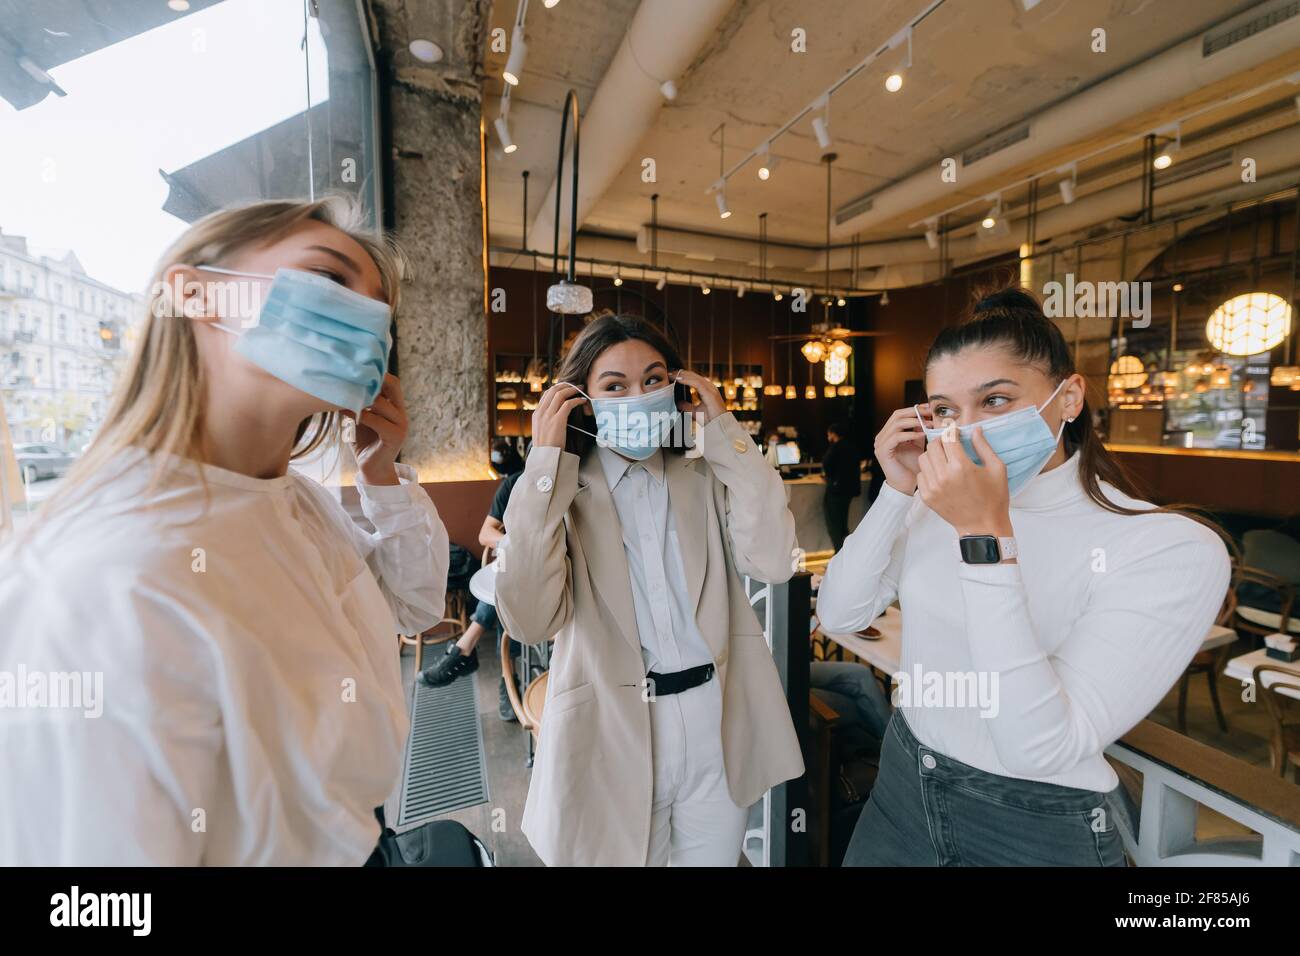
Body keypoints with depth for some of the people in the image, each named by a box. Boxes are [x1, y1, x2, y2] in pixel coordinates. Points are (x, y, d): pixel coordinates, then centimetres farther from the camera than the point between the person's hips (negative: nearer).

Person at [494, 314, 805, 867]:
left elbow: (773, 563, -14)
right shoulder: (558, 492, -7)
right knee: (620, 851, 18)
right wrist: (545, 462, -21)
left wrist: (725, 432, -12)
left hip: (716, 723, 3)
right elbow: (530, 620, -21)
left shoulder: (706, 478, 1)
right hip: (613, 734, -2)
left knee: (715, 855, 22)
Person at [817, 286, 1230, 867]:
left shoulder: (1175, 550, -20)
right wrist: (897, 492, -19)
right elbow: (839, 615, -9)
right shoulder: (935, 503, -5)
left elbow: (1041, 748, -28)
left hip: (1038, 829, -4)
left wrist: (986, 535, -33)